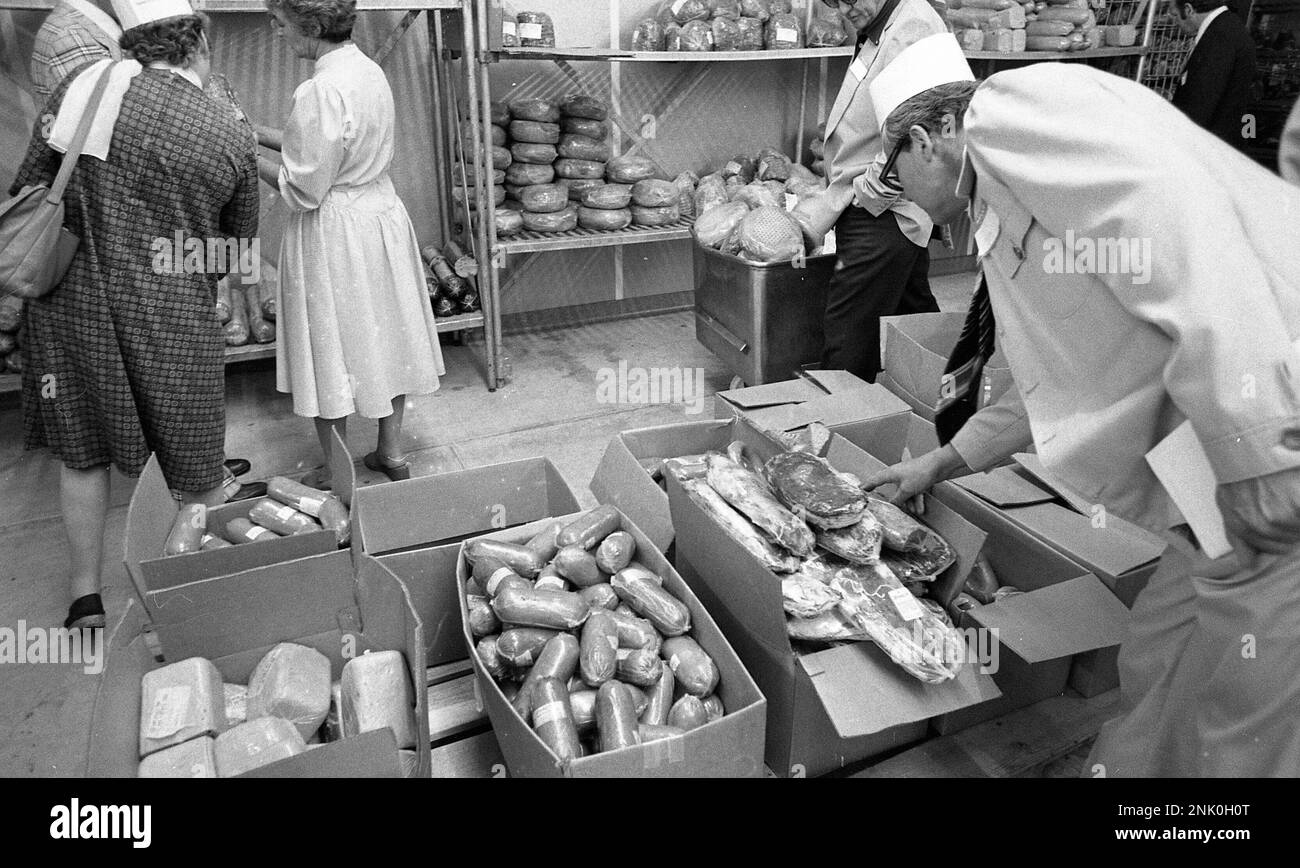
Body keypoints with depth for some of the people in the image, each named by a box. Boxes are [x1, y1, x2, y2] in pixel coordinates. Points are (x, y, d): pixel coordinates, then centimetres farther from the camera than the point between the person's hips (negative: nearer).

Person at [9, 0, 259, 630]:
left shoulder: (84, 85, -4)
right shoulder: (232, 141, -6)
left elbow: (27, 188, 1)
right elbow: (239, 248, 6)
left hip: (76, 300, 2)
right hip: (174, 318, -2)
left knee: (82, 452, 18)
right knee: (195, 470, 13)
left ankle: (86, 600, 30)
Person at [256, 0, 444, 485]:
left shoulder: (321, 91, -22)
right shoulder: (370, 69, 4)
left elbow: (304, 191, -19)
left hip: (334, 232, -8)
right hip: (381, 213, 8)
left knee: (332, 353, 6)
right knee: (384, 340, 16)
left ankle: (335, 477, 20)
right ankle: (391, 453, 31)